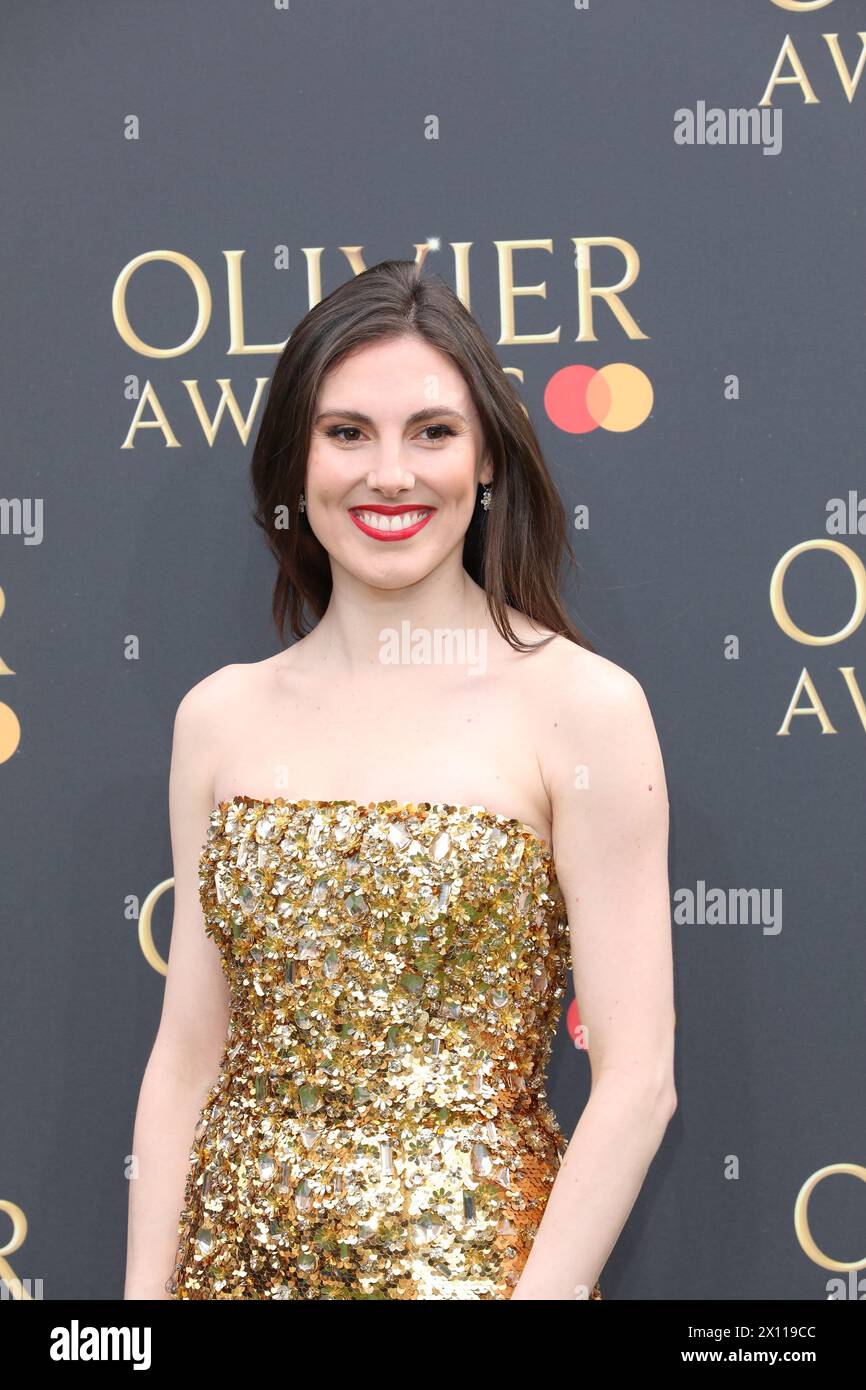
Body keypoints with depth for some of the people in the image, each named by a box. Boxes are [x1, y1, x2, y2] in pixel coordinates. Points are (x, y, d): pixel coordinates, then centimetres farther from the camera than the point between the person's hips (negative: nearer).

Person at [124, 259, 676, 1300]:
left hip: (470, 1252, -4)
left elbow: (637, 1078, -12)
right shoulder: (220, 716, 2)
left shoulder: (581, 704, -10)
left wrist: (542, 1292, -18)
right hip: (235, 1250, 4)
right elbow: (188, 1055, 4)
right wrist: (145, 1292, -2)